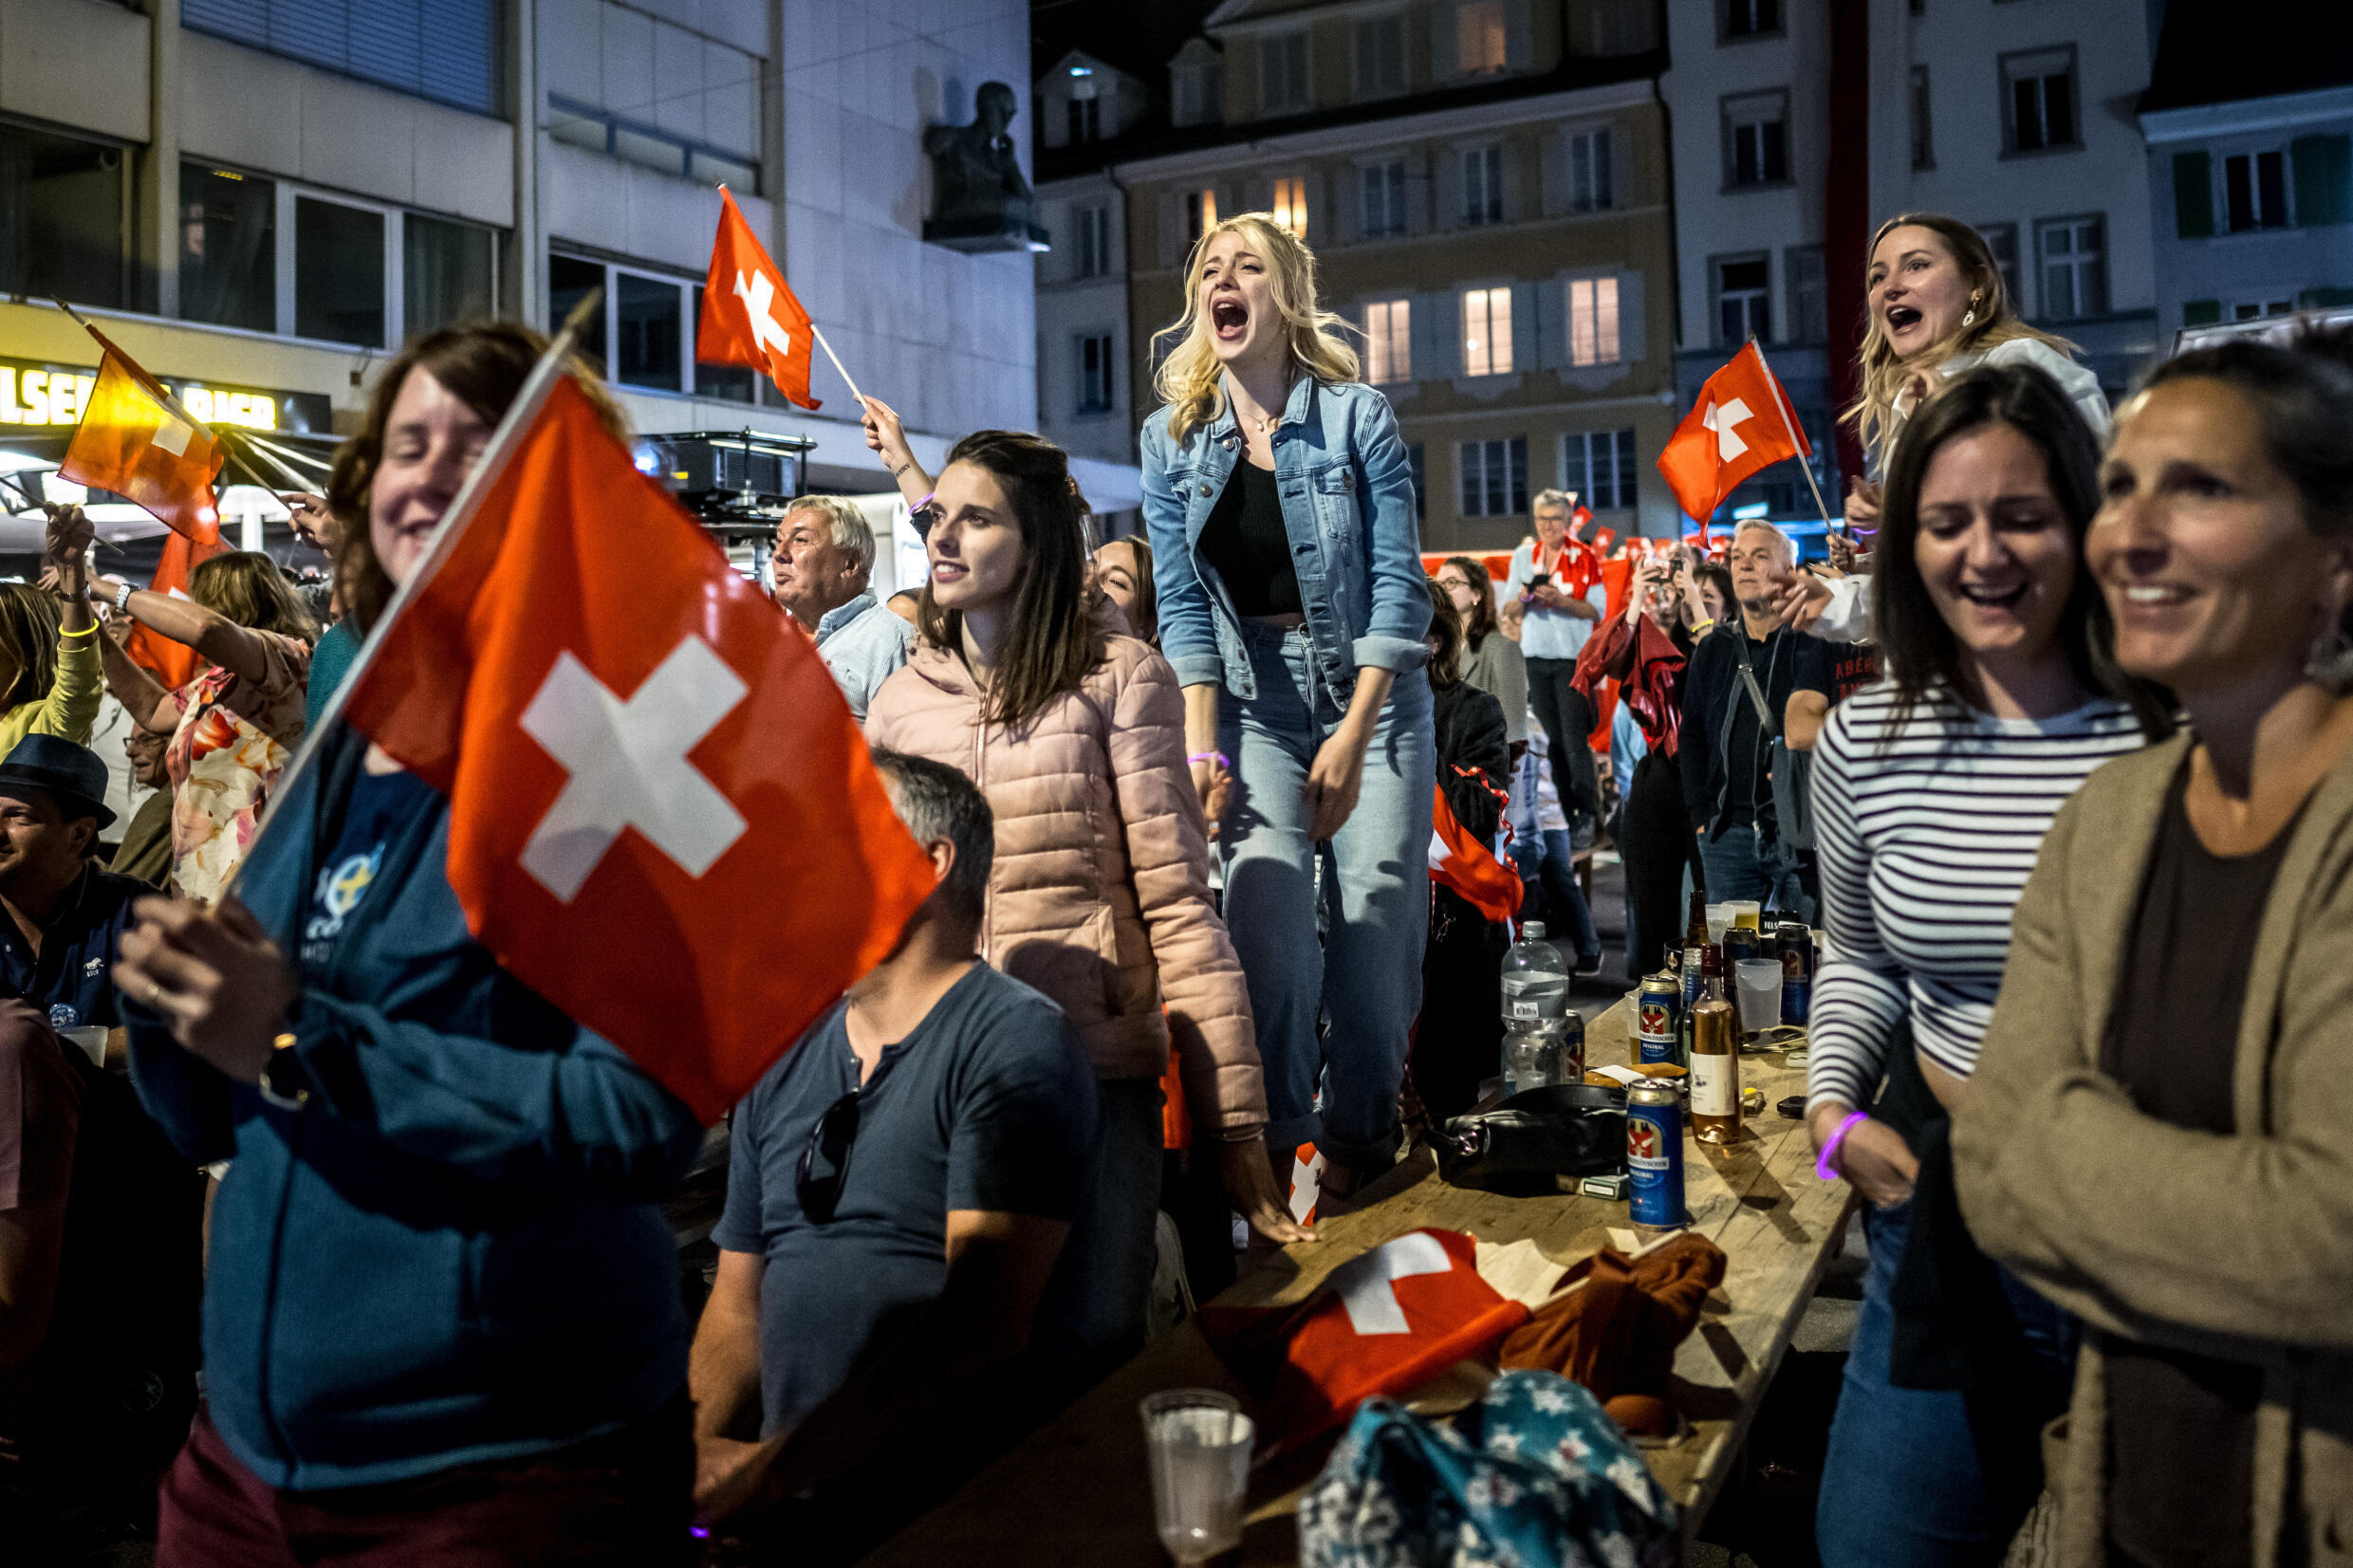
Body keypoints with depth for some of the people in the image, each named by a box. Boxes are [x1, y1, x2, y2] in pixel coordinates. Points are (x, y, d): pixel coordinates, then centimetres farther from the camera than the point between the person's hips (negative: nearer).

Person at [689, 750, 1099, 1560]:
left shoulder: (1017, 1042, -7)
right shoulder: (783, 1066, 15)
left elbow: (984, 1317, -15)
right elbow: (738, 1305, 16)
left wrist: (771, 1470, -17)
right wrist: (689, 1454, -2)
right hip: (776, 1494, 6)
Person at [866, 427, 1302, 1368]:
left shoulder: (1118, 677, -4)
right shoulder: (901, 700, 9)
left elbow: (1177, 902, -7)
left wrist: (1235, 1122, -10)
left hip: (1096, 1060, -3)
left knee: (1095, 1340, -7)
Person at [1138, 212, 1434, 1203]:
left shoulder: (1357, 416, -6)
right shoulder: (1172, 437, 3)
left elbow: (1399, 585, -8)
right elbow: (1182, 604, 0)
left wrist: (1353, 737, -14)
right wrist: (1202, 748, -10)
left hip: (1371, 688, -1)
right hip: (1253, 697, 1)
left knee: (1375, 910, -3)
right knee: (1265, 908, -11)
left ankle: (1361, 1129, 16)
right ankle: (1280, 1137, 3)